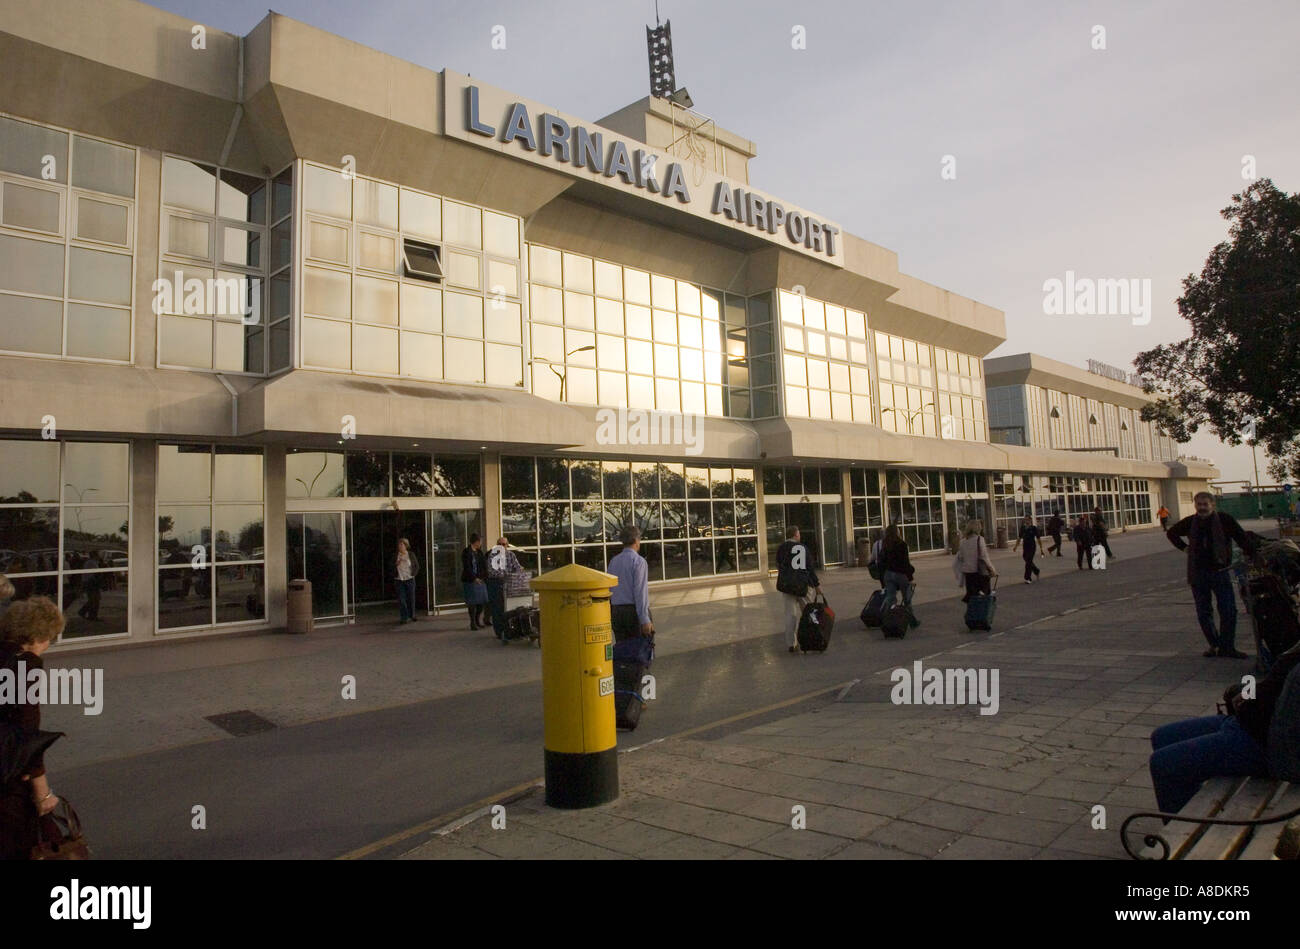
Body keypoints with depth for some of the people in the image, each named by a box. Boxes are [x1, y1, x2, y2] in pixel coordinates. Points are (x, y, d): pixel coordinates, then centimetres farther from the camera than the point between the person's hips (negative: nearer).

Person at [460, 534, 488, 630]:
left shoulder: (479, 552, 14)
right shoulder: (466, 552, -9)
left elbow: (484, 565, 17)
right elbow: (467, 567, -15)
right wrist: (474, 578, -21)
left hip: (480, 580, 7)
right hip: (470, 581, -7)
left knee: (482, 601, 8)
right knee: (472, 602, -2)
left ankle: (477, 621, 24)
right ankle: (472, 623, 6)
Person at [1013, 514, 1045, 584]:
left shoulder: (1034, 528, -7)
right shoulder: (1023, 528, 5)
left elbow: (1038, 538, -4)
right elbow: (1019, 537, 14)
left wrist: (1041, 548, -5)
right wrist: (1016, 546, 11)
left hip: (1032, 546, -5)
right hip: (1025, 546, 5)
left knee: (1028, 562, -10)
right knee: (1028, 561, 14)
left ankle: (1028, 578, -5)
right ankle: (1036, 571, 41)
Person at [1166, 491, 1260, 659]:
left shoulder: (1225, 520, -5)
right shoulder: (1190, 522, 5)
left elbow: (1243, 539, -3)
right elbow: (1171, 533, 22)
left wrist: (1255, 556, -13)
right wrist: (1184, 547, 11)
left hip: (1220, 571, -3)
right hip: (1198, 574, 3)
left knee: (1229, 610, -7)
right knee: (1203, 613, 8)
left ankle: (1227, 647, 2)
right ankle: (1214, 644, 21)